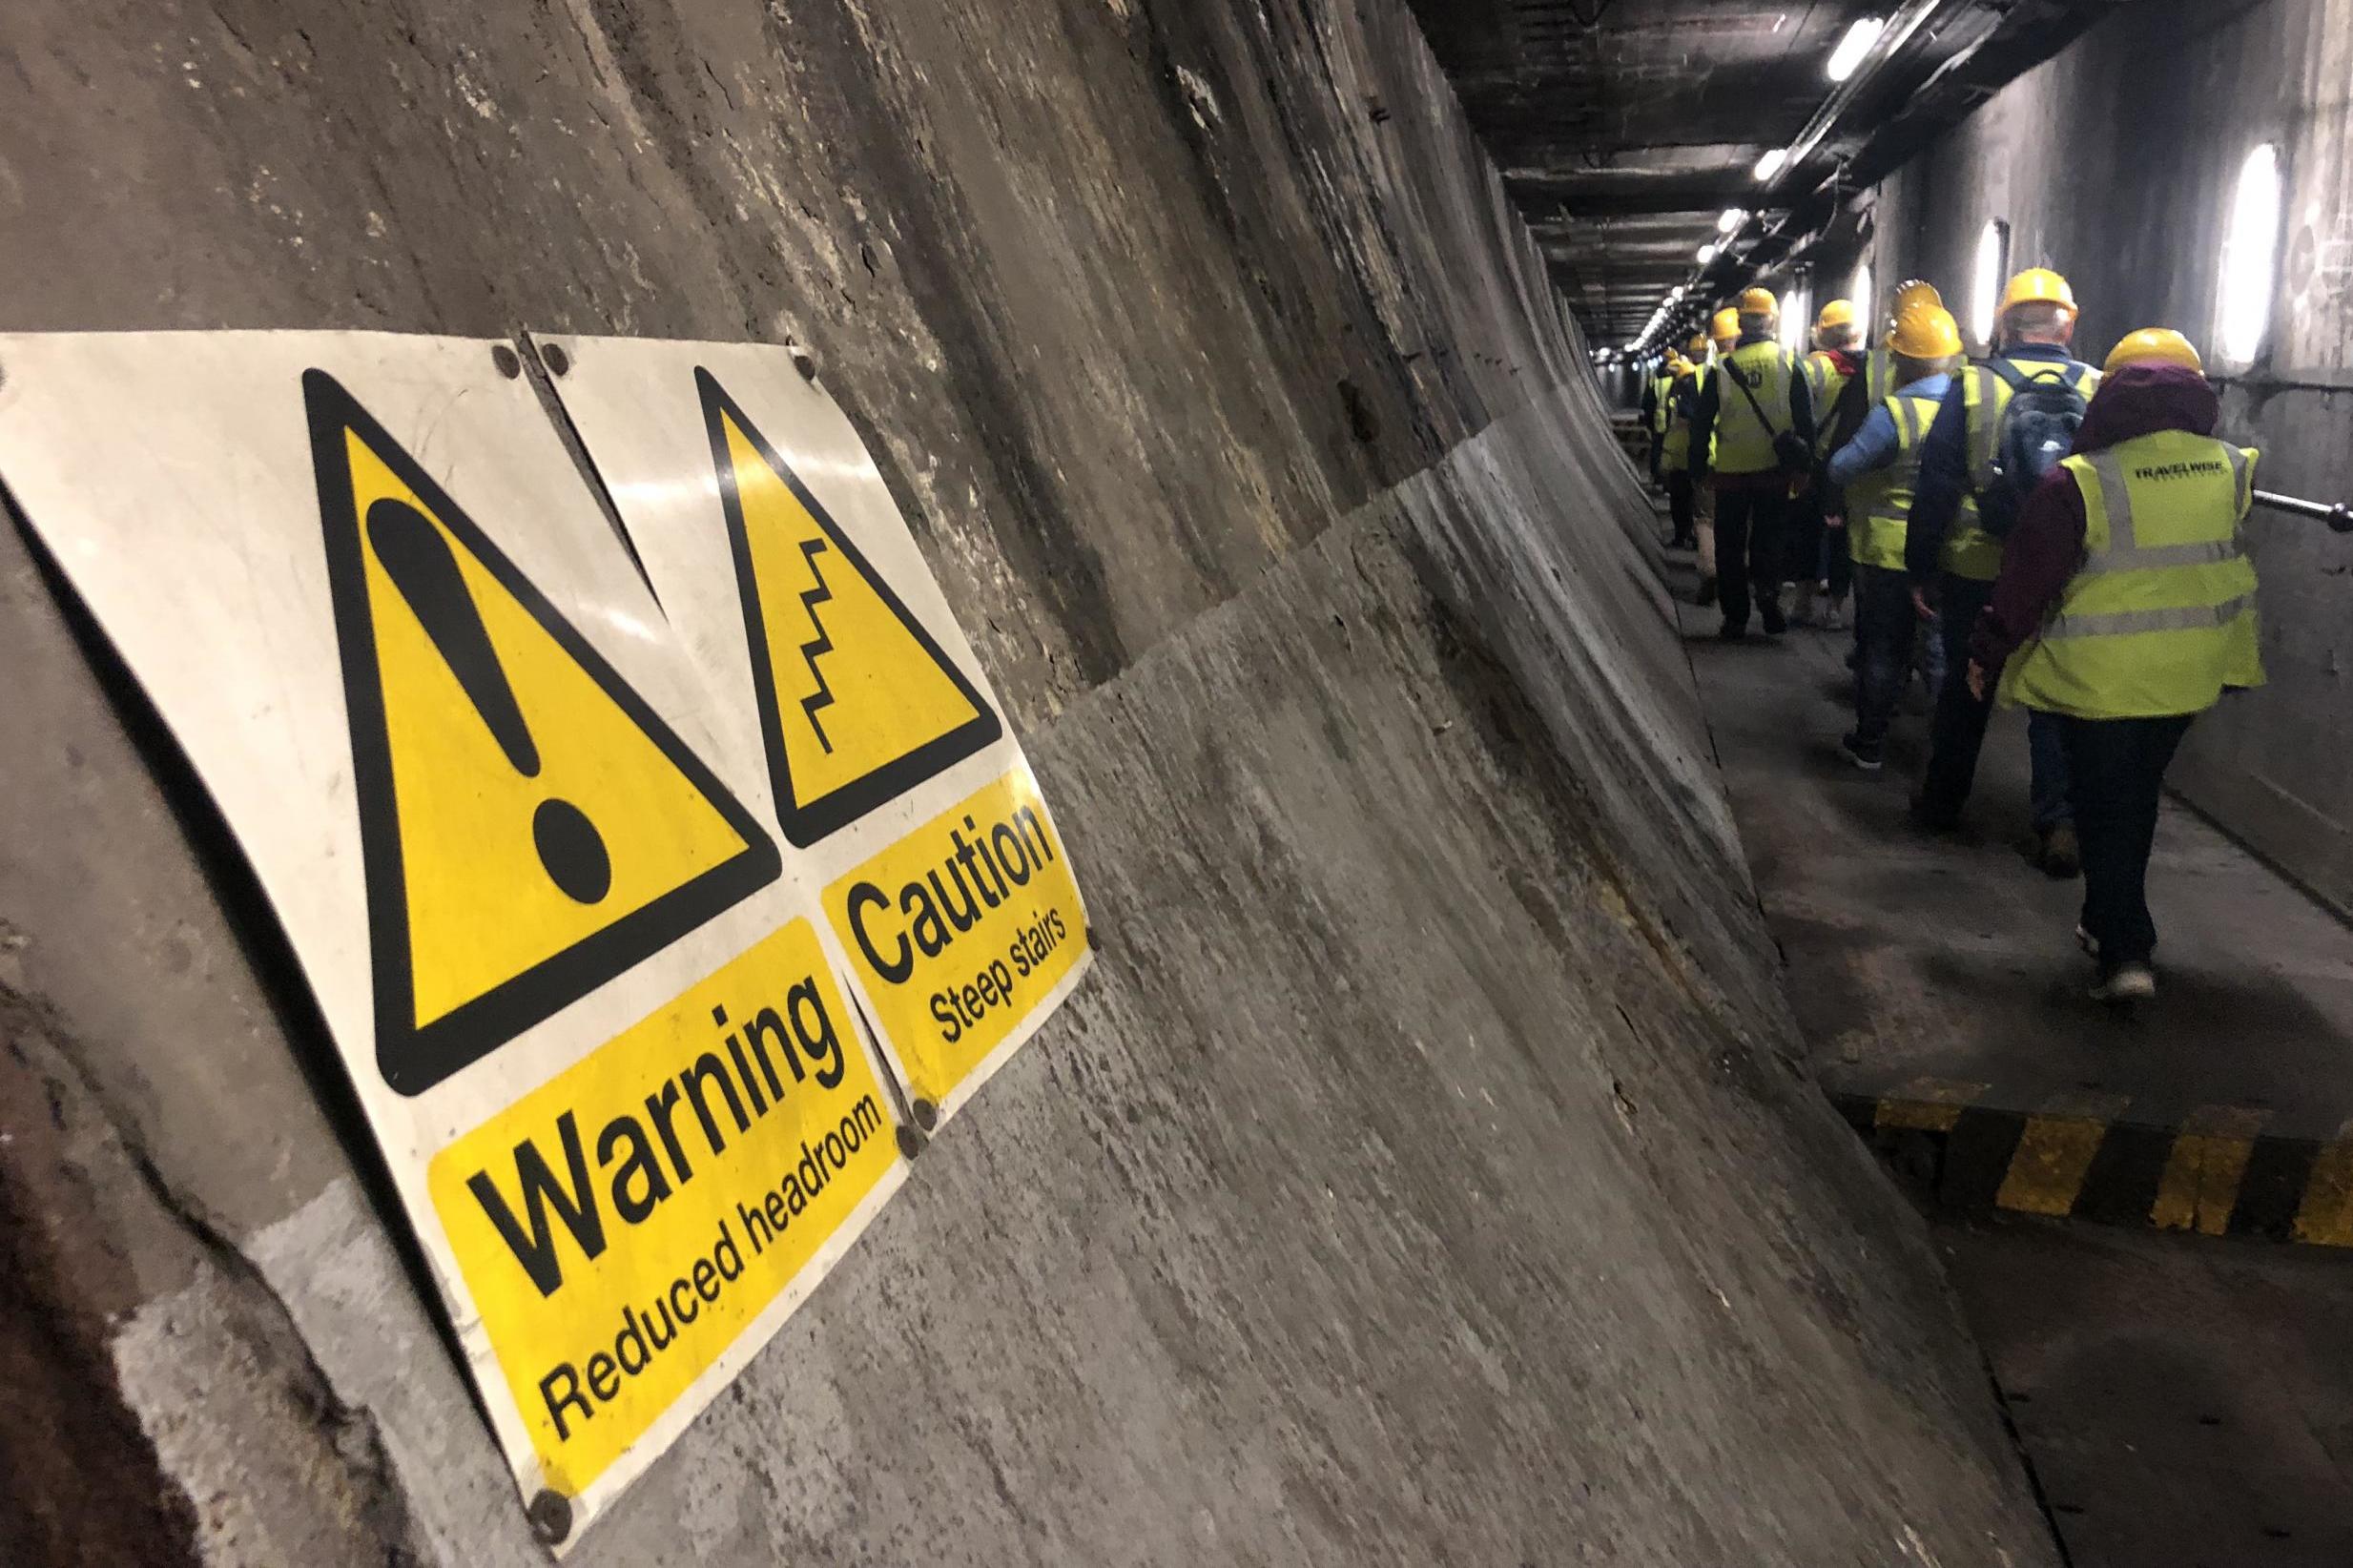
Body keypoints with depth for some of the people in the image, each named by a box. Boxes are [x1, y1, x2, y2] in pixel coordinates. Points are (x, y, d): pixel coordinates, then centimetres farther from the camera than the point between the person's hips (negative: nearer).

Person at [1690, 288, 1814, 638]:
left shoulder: (1723, 367, -3)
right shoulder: (1788, 362, -3)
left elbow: (1701, 423, 0)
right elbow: (1805, 417, -2)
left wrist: (1698, 466, 8)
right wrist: (1805, 461, 6)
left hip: (1731, 470, 0)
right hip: (1774, 469, 0)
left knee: (1730, 545, 8)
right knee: (1768, 540, 13)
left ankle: (1735, 618, 9)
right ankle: (1769, 600, -3)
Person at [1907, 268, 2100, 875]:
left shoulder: (1972, 387, -6)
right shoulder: (2098, 392, -2)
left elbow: (1935, 486, -5)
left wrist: (1920, 568, 3)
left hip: (1976, 573, -1)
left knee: (1965, 689, 14)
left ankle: (1943, 802, 26)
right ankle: (2059, 821, 5)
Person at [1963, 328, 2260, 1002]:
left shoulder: (2081, 481, -17)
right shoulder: (2230, 469, -2)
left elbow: (2027, 577, -12)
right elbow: (2225, 556, 13)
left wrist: (1987, 651, 0)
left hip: (2099, 677, -5)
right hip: (2187, 673, 5)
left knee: (2103, 808, 7)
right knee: (2138, 799, 21)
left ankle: (2125, 952, 0)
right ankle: (2112, 922, 36)